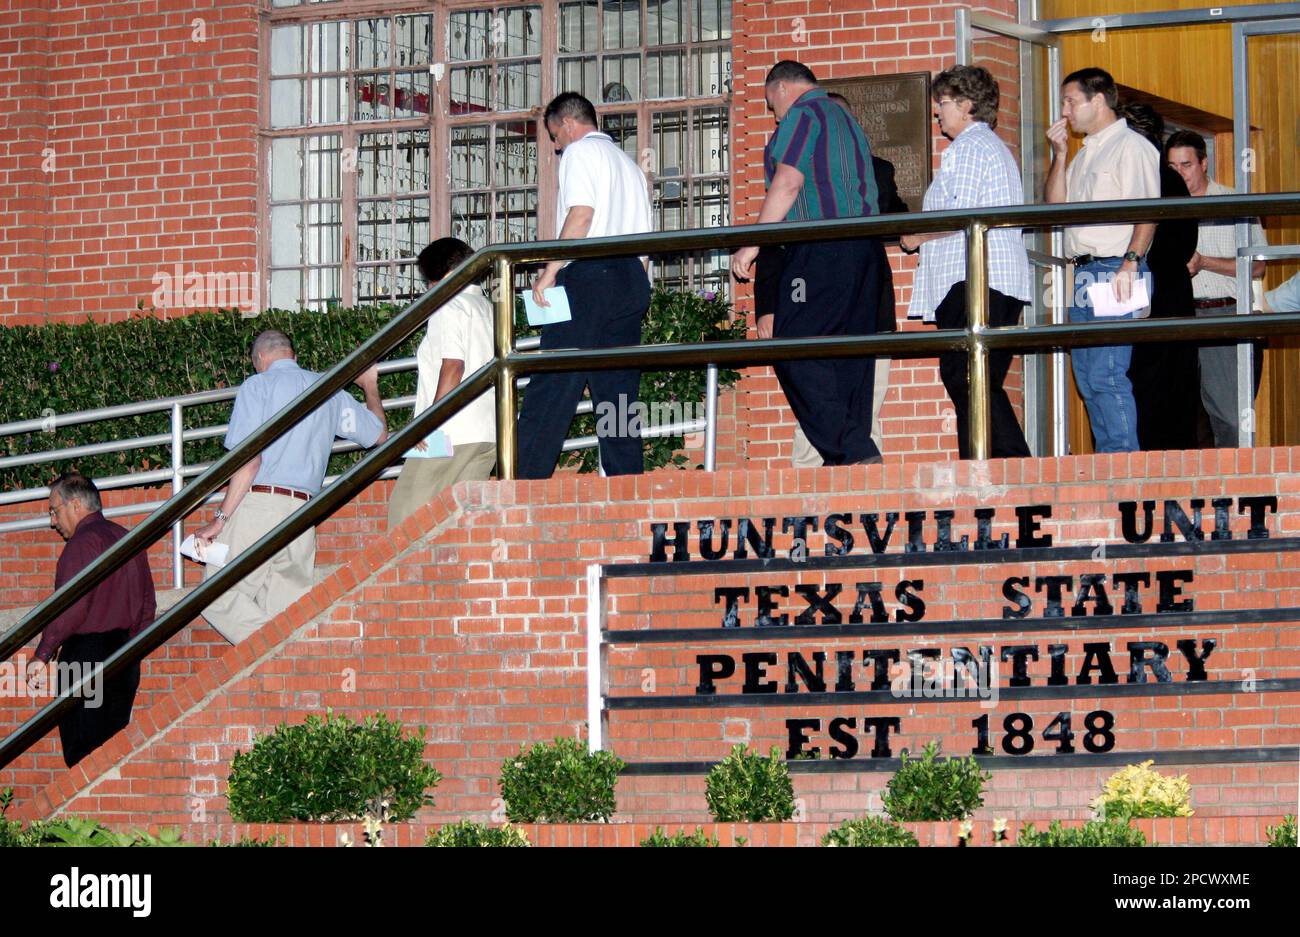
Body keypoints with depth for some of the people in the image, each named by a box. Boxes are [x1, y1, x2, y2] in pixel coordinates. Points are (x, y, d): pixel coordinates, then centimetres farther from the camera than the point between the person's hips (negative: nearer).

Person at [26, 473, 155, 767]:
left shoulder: (84, 542, -10)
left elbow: (72, 607, -19)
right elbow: (148, 606, 21)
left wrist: (42, 656, -17)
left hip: (87, 653, -9)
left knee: (84, 756, -8)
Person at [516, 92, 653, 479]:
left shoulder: (580, 151, 1)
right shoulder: (628, 164, 26)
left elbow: (581, 215, -13)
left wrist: (549, 271, -15)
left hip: (588, 274, -8)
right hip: (632, 279, 8)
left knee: (550, 392, -11)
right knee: (619, 395, 5)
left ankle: (525, 490, -18)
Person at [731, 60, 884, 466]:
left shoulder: (802, 114, -2)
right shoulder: (845, 118, 25)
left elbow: (788, 182, -13)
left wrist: (751, 245, -11)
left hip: (820, 249, -9)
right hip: (862, 247, 9)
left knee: (795, 352, -11)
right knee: (848, 356, 7)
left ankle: (851, 452, -20)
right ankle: (857, 452, 3)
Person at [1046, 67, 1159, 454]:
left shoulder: (1131, 146, -6)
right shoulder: (1085, 153, 23)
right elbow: (1056, 204, 20)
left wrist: (1130, 261, -27)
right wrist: (1059, 155, 11)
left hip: (1115, 271, -10)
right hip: (1084, 274, 10)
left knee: (1106, 374, -14)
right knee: (1087, 376, 9)